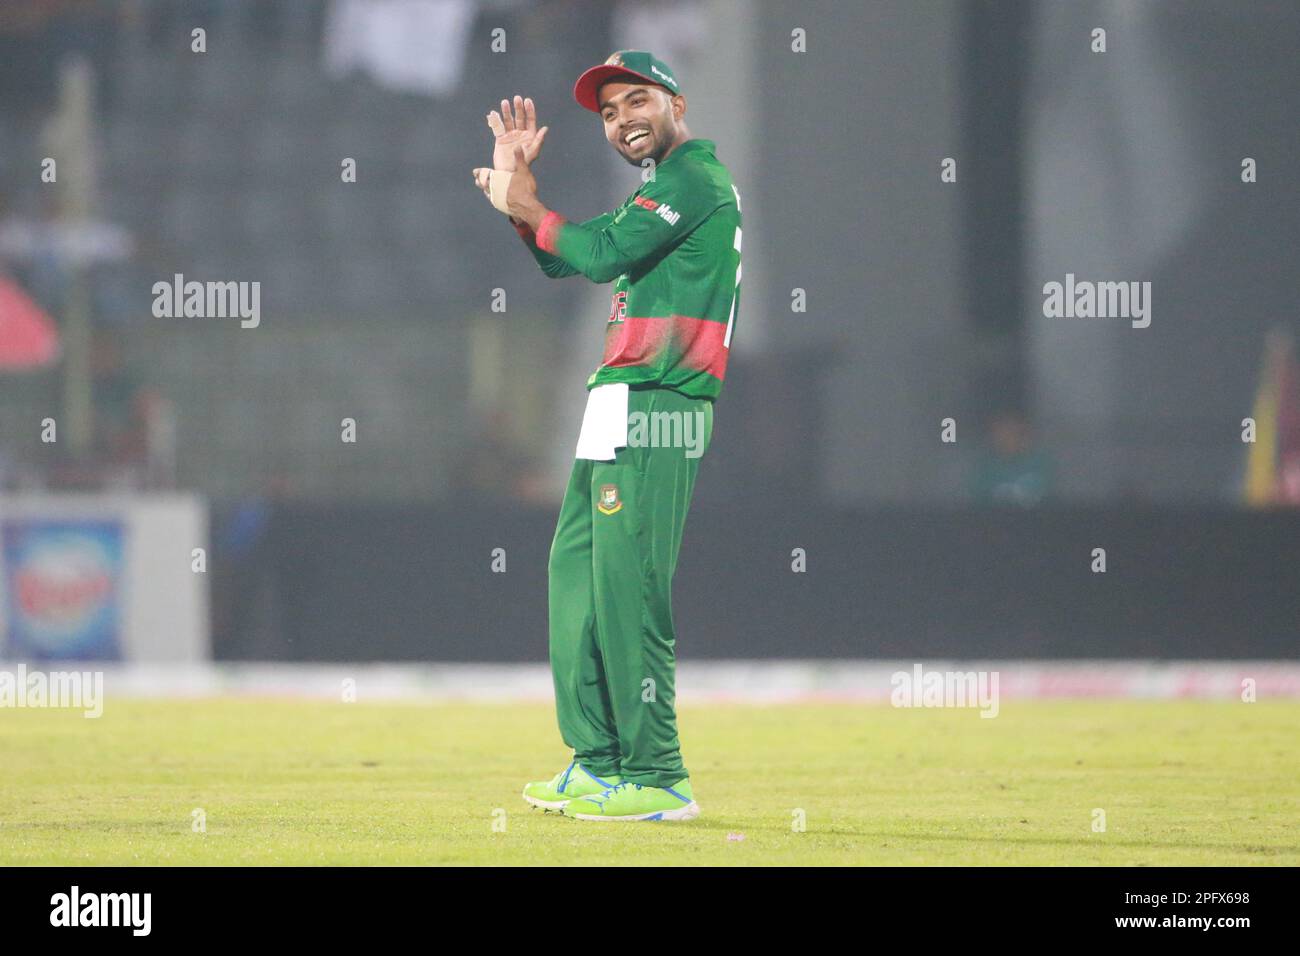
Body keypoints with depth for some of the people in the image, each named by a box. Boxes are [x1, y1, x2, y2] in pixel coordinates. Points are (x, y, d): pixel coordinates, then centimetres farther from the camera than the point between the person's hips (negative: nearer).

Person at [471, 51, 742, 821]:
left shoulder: (695, 175, -7)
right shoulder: (672, 185, 25)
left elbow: (602, 253, -18)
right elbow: (561, 260, 27)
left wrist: (524, 206, -4)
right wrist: (519, 183, 18)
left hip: (652, 412, -11)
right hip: (619, 413, 11)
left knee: (627, 585, -14)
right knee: (576, 573, 13)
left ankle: (659, 780, -14)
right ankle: (599, 763, 17)